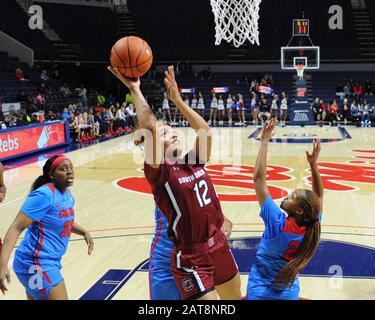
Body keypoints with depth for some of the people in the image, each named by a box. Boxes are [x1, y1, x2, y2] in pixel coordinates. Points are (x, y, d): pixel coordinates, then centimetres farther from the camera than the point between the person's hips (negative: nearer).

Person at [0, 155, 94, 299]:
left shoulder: (67, 194, 8)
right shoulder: (44, 195, -20)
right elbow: (16, 227, -24)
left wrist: (84, 233, 11)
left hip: (48, 263, 9)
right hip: (37, 265, -9)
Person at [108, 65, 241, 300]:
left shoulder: (194, 163, 5)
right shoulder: (160, 174, -13)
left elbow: (204, 130, 0)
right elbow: (149, 128, -25)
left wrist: (177, 99, 0)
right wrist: (136, 90, -19)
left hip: (219, 246, 8)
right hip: (191, 258, -7)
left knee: (235, 297, 24)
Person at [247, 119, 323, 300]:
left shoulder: (278, 223, -27)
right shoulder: (312, 228, -15)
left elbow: (258, 178, -27)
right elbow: (319, 197, 3)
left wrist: (264, 141, -24)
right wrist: (313, 164, -1)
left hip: (260, 292, -4)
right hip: (289, 293, 4)